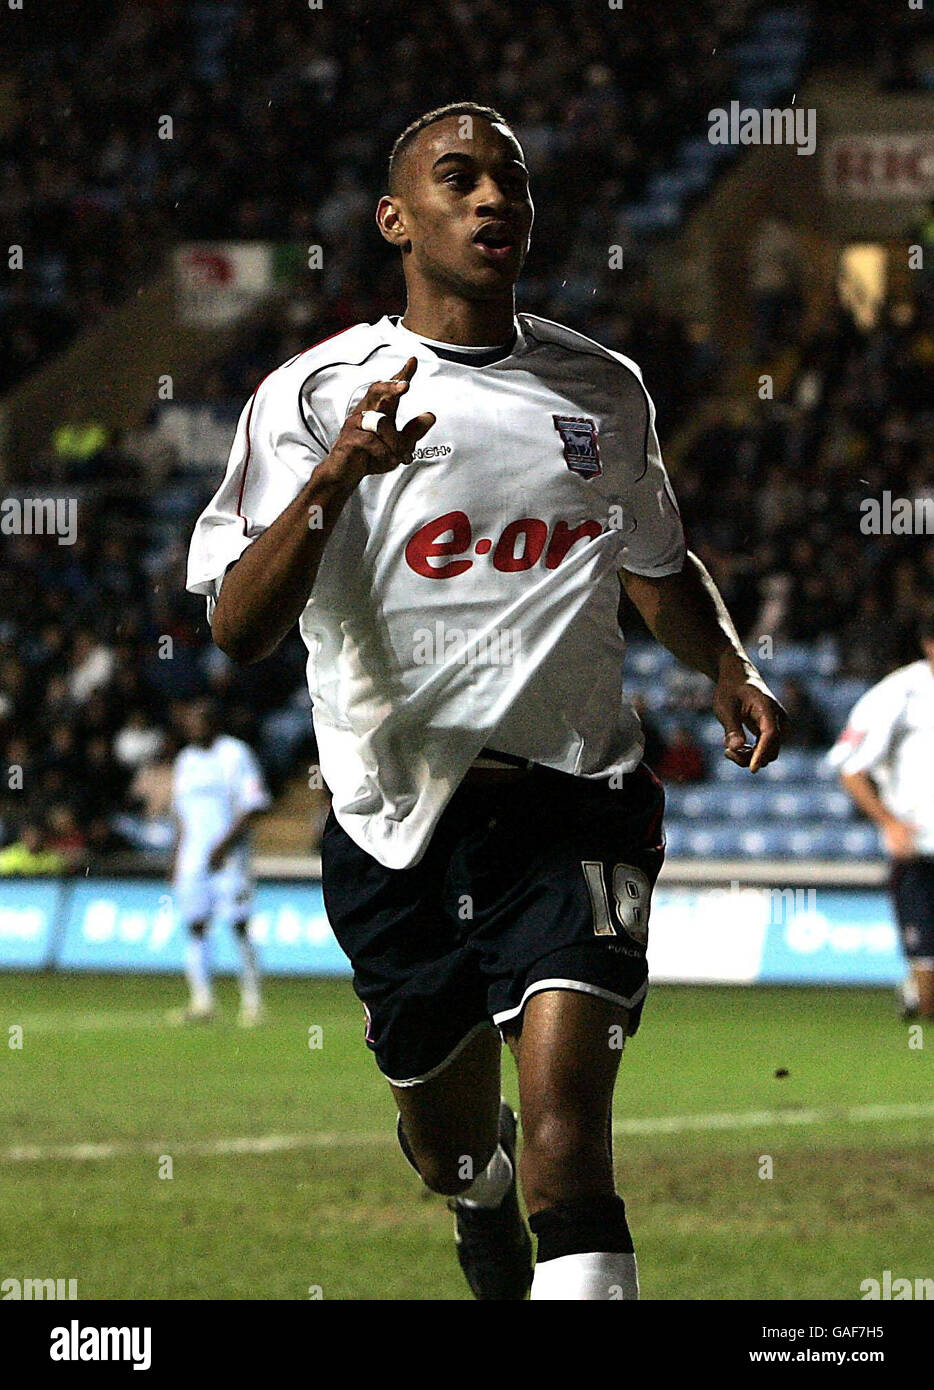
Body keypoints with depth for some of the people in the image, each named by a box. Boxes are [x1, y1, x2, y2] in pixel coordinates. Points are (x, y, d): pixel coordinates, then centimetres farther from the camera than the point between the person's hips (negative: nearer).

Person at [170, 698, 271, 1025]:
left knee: (238, 926, -8)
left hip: (229, 857, -6)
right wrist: (176, 860, 16)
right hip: (192, 859, 6)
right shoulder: (185, 760, 16)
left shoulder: (235, 753, -4)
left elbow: (254, 806, -9)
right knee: (194, 927, 0)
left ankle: (251, 1000, -4)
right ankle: (201, 1001, 2)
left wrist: (226, 844, -17)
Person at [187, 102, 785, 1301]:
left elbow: (656, 565, 29)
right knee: (448, 1137, 17)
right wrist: (337, 475, -28)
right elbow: (238, 629, -14)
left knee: (565, 1130, -19)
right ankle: (482, 1193, 53)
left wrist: (730, 668, 9)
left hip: (572, 804, 0)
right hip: (402, 814, 0)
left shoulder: (603, 389, 9)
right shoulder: (315, 394, -3)